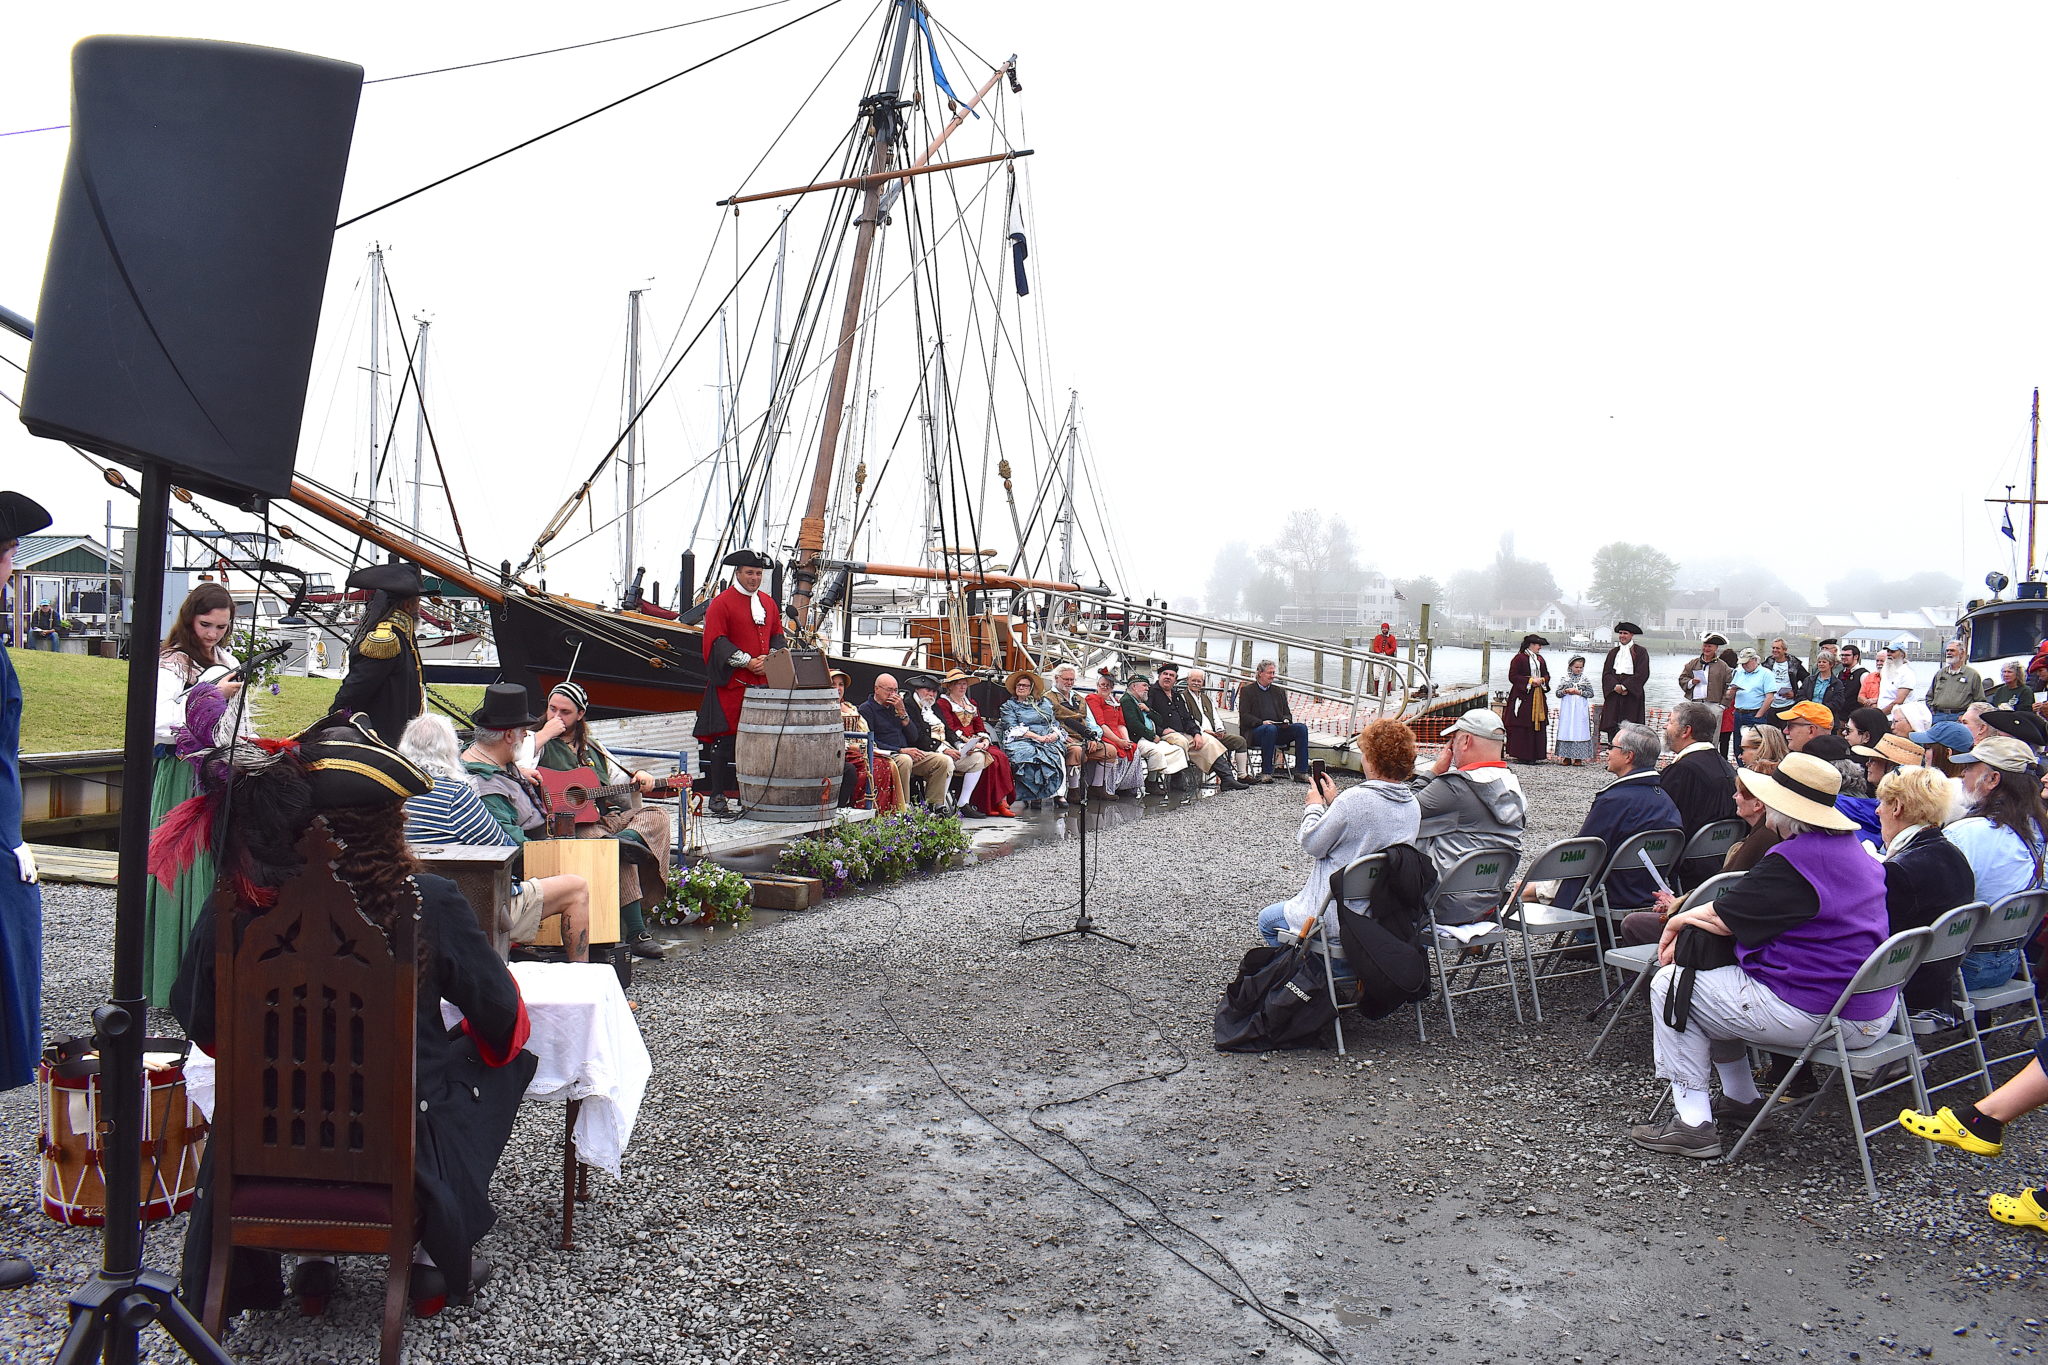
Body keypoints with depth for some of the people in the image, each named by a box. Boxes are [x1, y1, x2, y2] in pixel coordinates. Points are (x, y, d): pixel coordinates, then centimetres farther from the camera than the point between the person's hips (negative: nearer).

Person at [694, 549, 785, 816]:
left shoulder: (768, 603, 17)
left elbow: (778, 636, 21)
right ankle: (717, 796, 2)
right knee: (726, 741, -5)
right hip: (731, 684, -6)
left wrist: (771, 658, -1)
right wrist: (747, 662, -14)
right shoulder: (721, 603, -2)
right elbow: (716, 641, -8)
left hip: (763, 684, 6)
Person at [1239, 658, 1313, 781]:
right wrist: (1262, 722, -19)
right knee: (1270, 728, -38)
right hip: (1255, 732, -5)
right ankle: (1267, 772, -33)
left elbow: (1287, 713, 21)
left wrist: (1286, 720, -4)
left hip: (1278, 730, 5)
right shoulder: (1247, 691, 7)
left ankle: (1301, 772, -23)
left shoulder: (1279, 691, 24)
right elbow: (1244, 716, -3)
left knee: (1301, 728, -20)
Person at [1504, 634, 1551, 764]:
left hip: (1538, 697, 7)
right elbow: (1513, 676, -9)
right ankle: (1521, 756, -5)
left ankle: (1534, 755, 7)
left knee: (1538, 726, 3)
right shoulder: (1519, 658, -5)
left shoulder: (1540, 659, 17)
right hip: (1523, 696, -7)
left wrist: (1541, 680, -2)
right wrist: (1530, 680, -15)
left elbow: (1547, 675, 21)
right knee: (1522, 727, -8)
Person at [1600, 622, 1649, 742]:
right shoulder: (1613, 652, 17)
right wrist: (1615, 686, -10)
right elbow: (1606, 673, 8)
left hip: (1632, 693, -4)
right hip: (1613, 692, 4)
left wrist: (1625, 686, -13)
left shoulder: (1640, 652, 4)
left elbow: (1642, 673, -7)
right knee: (1612, 727, -2)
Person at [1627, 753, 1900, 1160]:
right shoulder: (1853, 849, 10)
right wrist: (1689, 930, 8)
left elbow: (1722, 919, -14)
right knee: (1718, 976, 28)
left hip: (1816, 1015, -10)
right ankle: (1741, 1098, 35)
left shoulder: (1792, 860, -21)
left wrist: (1678, 920, 7)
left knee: (1669, 985, 2)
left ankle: (1693, 1123, 2)